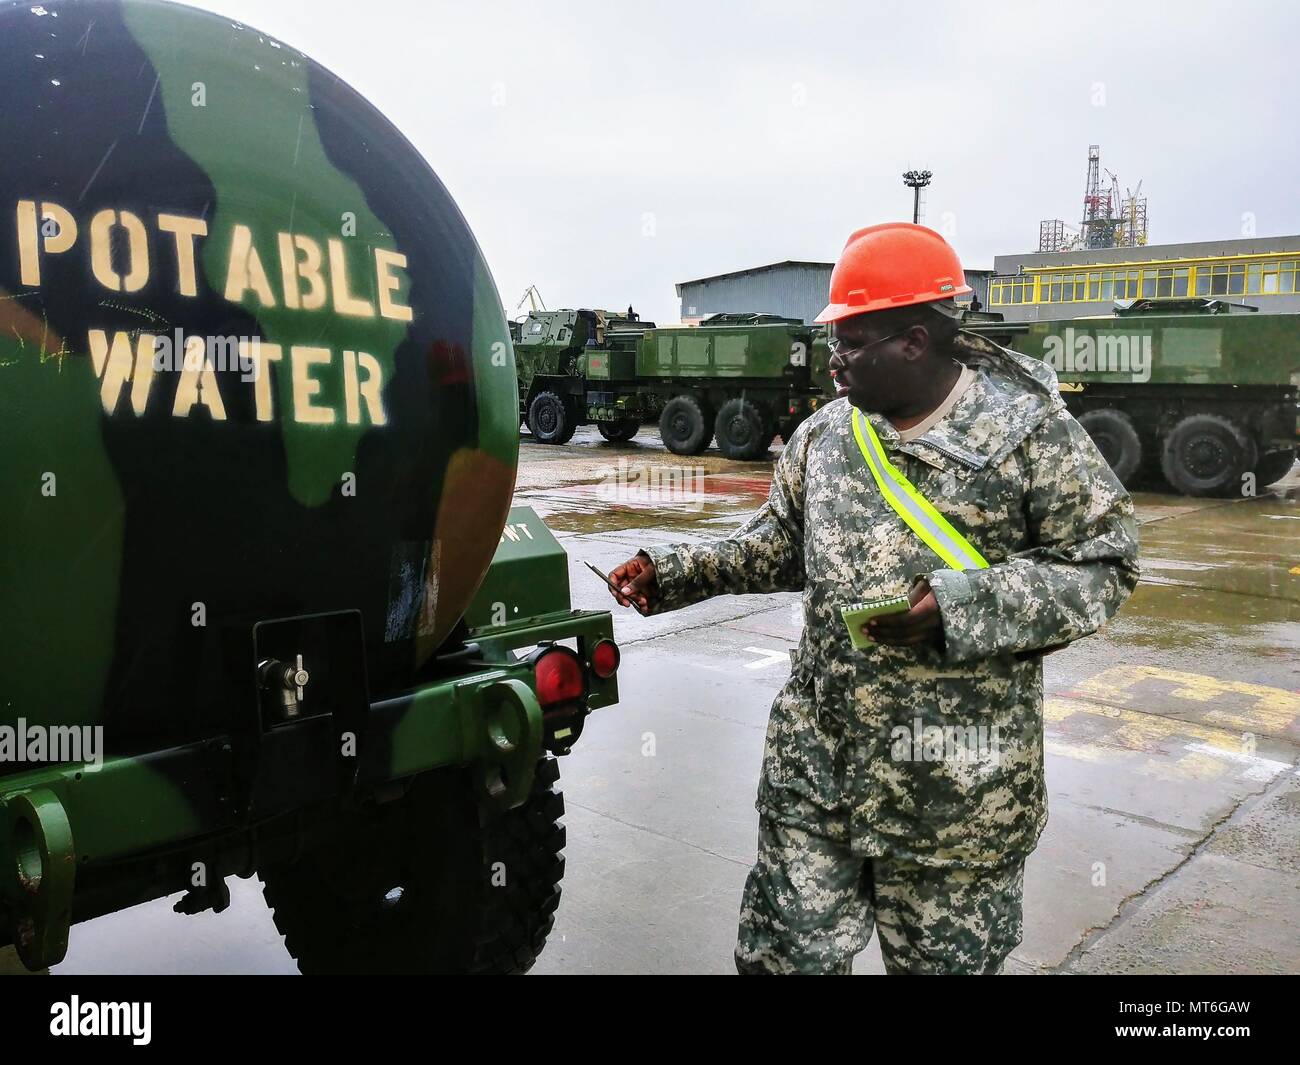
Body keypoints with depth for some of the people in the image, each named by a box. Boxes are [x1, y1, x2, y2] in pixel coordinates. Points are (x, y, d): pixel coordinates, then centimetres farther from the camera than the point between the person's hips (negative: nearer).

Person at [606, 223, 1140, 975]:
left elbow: (1103, 568, -8)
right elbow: (783, 543, 16)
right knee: (785, 950, 12)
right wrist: (676, 573, 5)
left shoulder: (1030, 431, -9)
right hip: (815, 763, 4)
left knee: (946, 957, 14)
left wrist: (966, 607, -21)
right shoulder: (825, 434, 6)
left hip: (955, 789, -4)